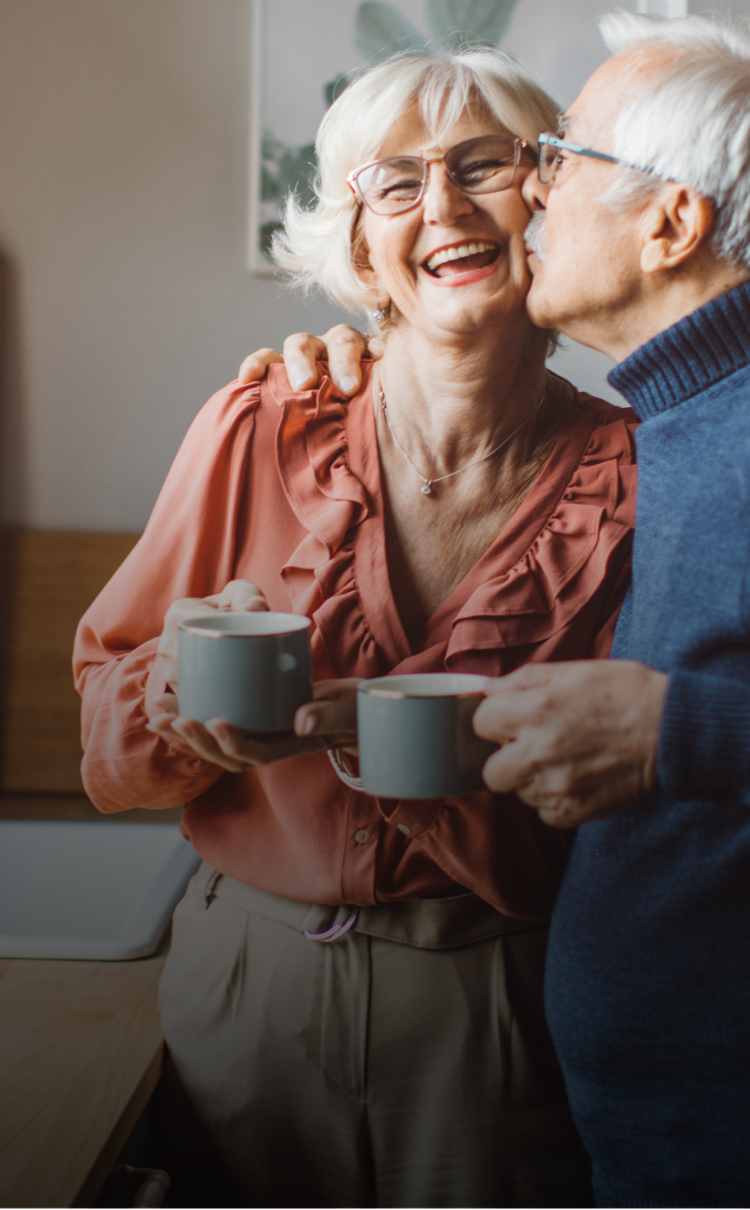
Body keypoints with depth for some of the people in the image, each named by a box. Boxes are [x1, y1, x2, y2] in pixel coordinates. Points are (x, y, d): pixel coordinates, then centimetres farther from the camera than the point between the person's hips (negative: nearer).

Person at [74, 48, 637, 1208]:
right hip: (247, 981, 1)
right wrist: (188, 686, -24)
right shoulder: (264, 431, -9)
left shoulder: (625, 480, -10)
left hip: (493, 1011, 0)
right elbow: (111, 747, -2)